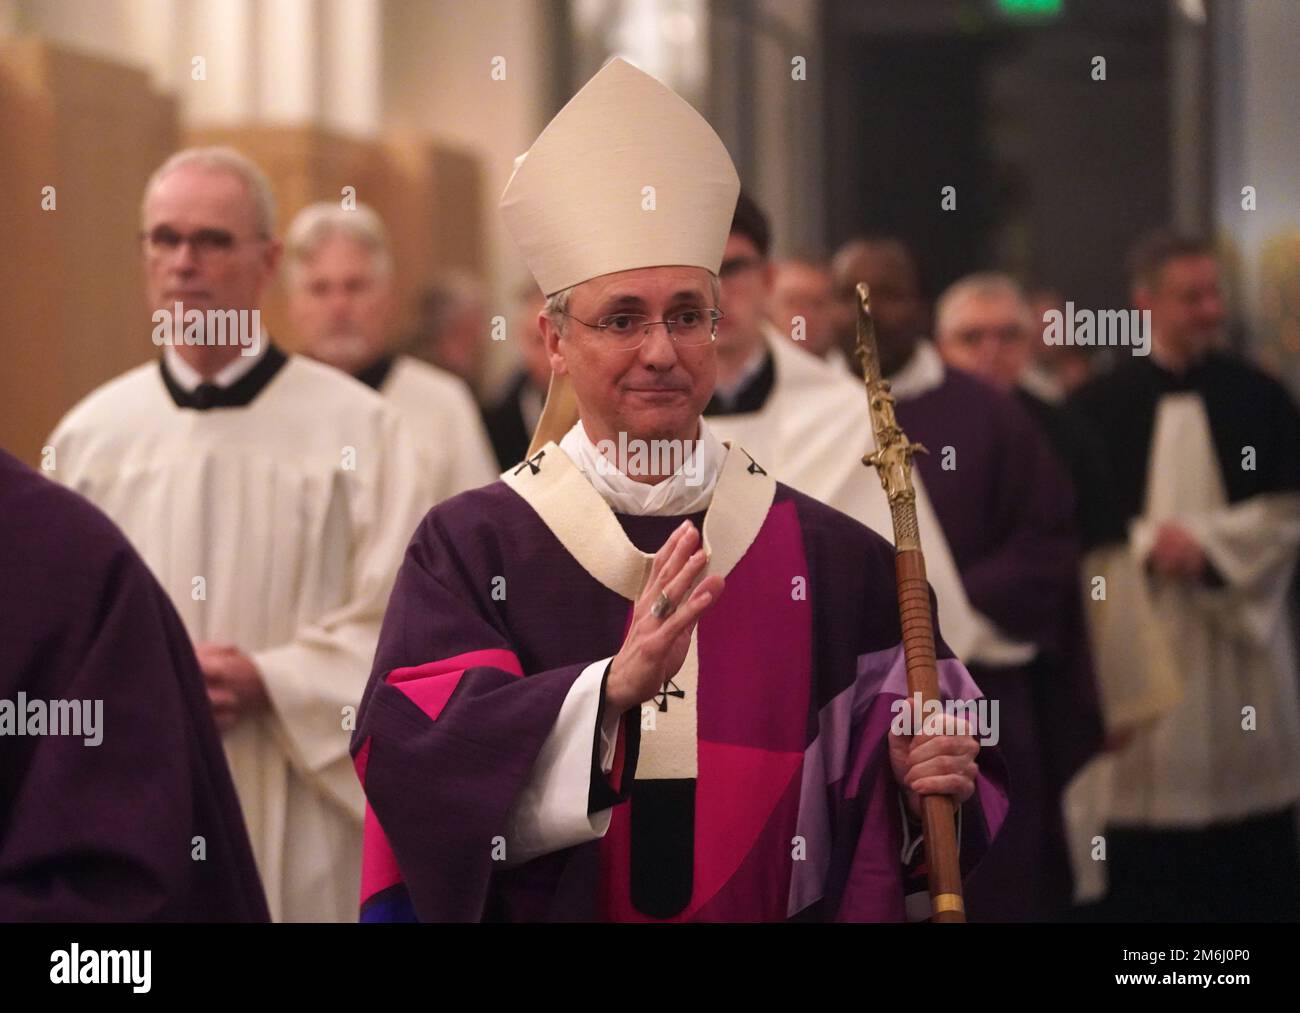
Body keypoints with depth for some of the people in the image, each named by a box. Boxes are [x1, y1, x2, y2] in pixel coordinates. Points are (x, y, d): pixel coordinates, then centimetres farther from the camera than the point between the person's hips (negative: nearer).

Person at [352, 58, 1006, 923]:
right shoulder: (470, 547, -8)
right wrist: (613, 686, -34)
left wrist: (930, 781, -22)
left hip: (789, 905, 1)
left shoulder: (830, 558, -4)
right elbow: (412, 759, -21)